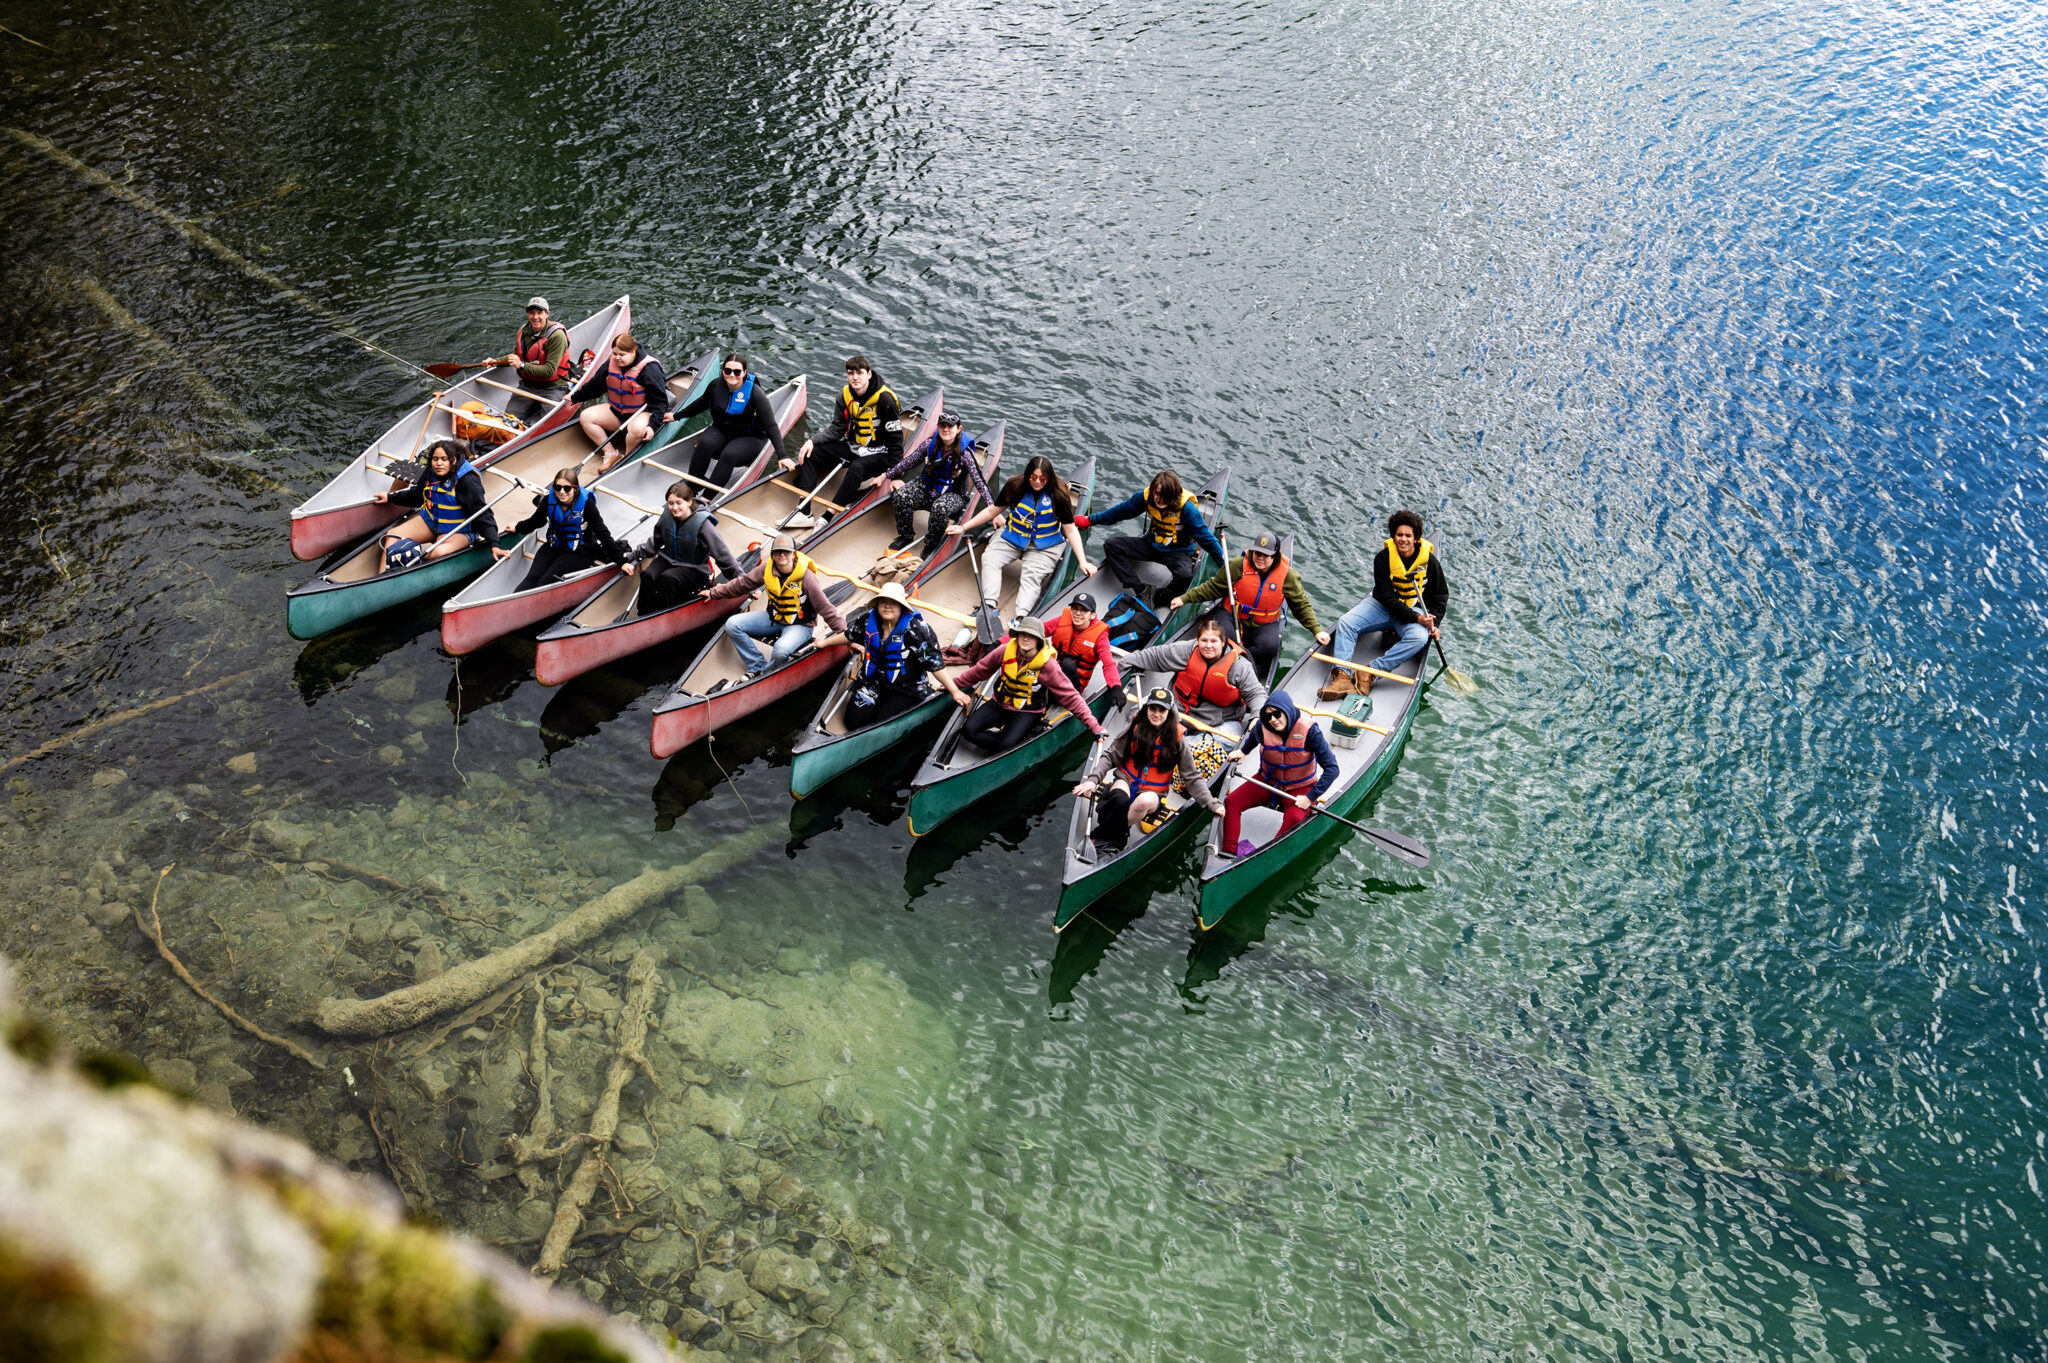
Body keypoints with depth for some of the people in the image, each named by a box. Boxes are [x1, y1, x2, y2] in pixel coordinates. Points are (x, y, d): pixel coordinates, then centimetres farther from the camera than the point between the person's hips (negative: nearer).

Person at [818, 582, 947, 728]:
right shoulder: (868, 619, -5)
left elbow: (935, 664, -19)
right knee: (854, 721, -5)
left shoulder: (916, 628, -20)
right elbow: (849, 635, 17)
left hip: (905, 688, -5)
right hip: (872, 681, 5)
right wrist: (824, 643, 28)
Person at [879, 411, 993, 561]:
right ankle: (906, 536, -1)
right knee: (901, 496, -24)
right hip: (927, 486, 4)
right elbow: (908, 462, 5)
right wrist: (886, 476, 6)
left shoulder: (964, 453, -16)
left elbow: (980, 482, -17)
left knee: (940, 508, -39)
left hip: (952, 494, -4)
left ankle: (931, 547, -15)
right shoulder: (930, 444, -6)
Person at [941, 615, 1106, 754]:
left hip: (1027, 713, -4)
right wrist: (953, 683, 10)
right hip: (1000, 703, 4)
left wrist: (1092, 724, -20)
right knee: (968, 730, -16)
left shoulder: (1047, 663, -18)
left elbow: (1070, 696, -16)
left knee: (1007, 745, -28)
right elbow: (980, 670, 7)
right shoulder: (1005, 651, -9)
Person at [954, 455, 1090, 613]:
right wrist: (964, 527, 4)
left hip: (1044, 546, -3)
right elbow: (992, 511, 5)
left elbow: (1070, 529, -8)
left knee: (1032, 575, -28)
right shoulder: (1016, 486, -6)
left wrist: (1082, 561, -14)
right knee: (990, 558, -22)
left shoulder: (1058, 495, -11)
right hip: (1012, 537, 3)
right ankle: (990, 605, -36)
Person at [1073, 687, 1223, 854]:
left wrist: (1211, 803, -6)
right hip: (1125, 780, 1)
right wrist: (1093, 779, -13)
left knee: (1145, 802, -39)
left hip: (1152, 792, -1)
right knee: (1119, 798, -38)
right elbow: (1110, 755, 2)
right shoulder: (1135, 728, 0)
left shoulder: (1177, 739, -2)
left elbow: (1192, 777, 2)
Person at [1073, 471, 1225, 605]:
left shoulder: (1186, 507, -25)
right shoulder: (1147, 497, -12)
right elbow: (1120, 511, 3)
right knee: (1112, 546, -11)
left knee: (1185, 574, -39)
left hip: (1178, 552, -5)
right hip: (1152, 544, 5)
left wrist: (1223, 560, -17)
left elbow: (1204, 535, -18)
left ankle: (1158, 602, -12)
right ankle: (1135, 589, -15)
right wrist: (1090, 520, 9)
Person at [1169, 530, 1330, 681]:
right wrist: (1185, 598, -6)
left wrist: (1317, 630, -3)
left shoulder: (1287, 576, -8)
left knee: (1270, 646, -33)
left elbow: (1302, 605, 4)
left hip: (1264, 624, 0)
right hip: (1233, 617, 0)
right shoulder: (1239, 566, -11)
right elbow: (1213, 587, -1)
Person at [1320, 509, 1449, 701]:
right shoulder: (1383, 558, -11)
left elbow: (1441, 596, 4)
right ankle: (1341, 677, -37)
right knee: (1346, 623, -23)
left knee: (1419, 637, -35)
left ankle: (1370, 672, -38)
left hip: (1415, 610, -1)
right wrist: (1415, 618, -26)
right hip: (1383, 606, 1)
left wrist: (1432, 623, -12)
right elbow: (1387, 596, -16)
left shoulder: (1430, 561, -9)